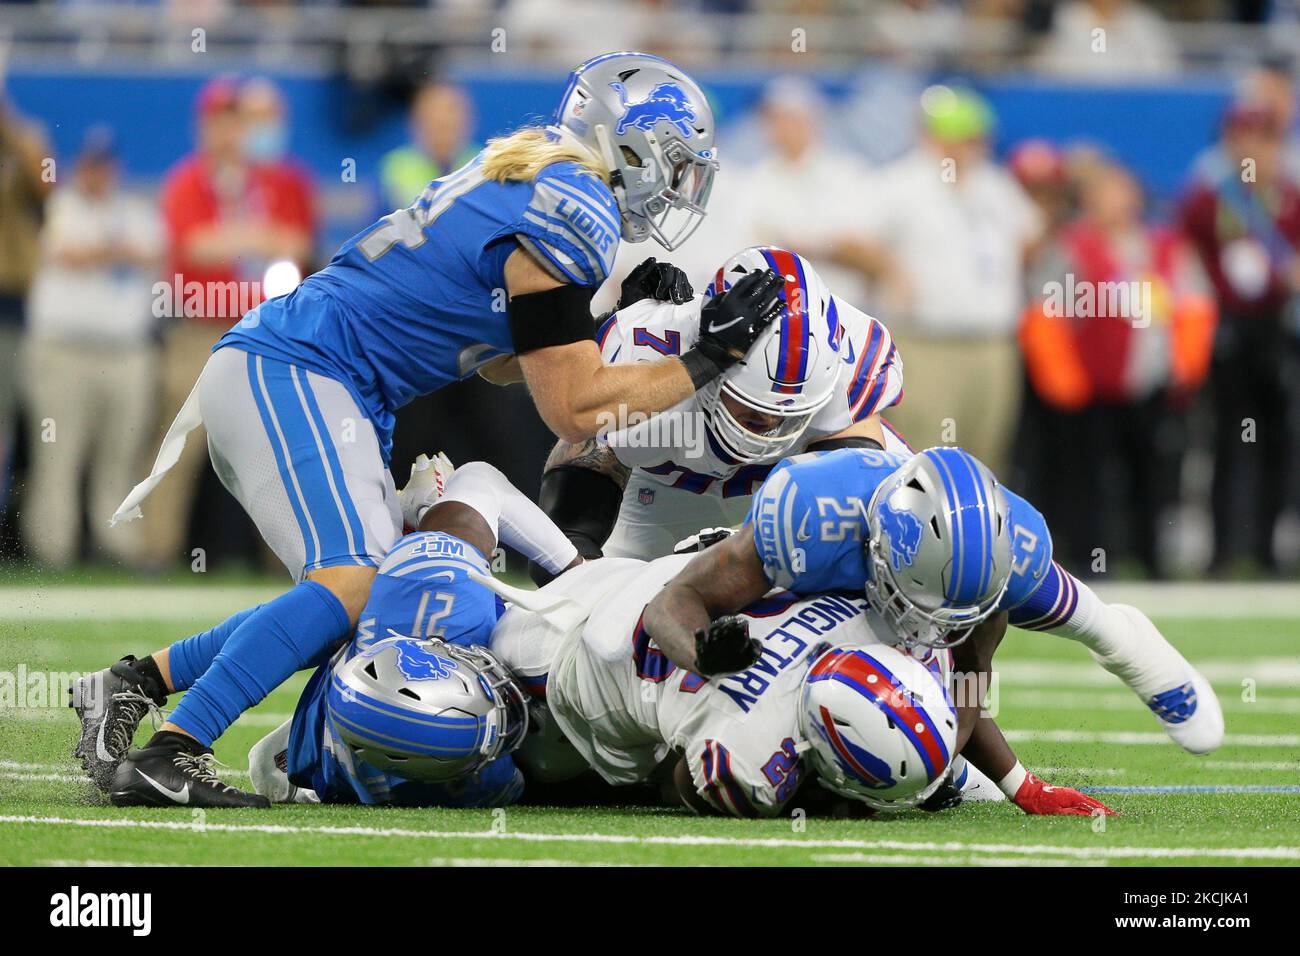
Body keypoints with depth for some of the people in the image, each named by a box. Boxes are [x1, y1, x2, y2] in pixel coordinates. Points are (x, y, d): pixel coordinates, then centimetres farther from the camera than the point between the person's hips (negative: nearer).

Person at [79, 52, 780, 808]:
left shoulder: (526, 180, 18)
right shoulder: (570, 214, -12)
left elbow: (506, 362, 24)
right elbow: (574, 410, -13)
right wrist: (707, 359, -7)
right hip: (290, 376, -10)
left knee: (372, 595, 11)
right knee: (359, 585, -22)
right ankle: (169, 752, -27)